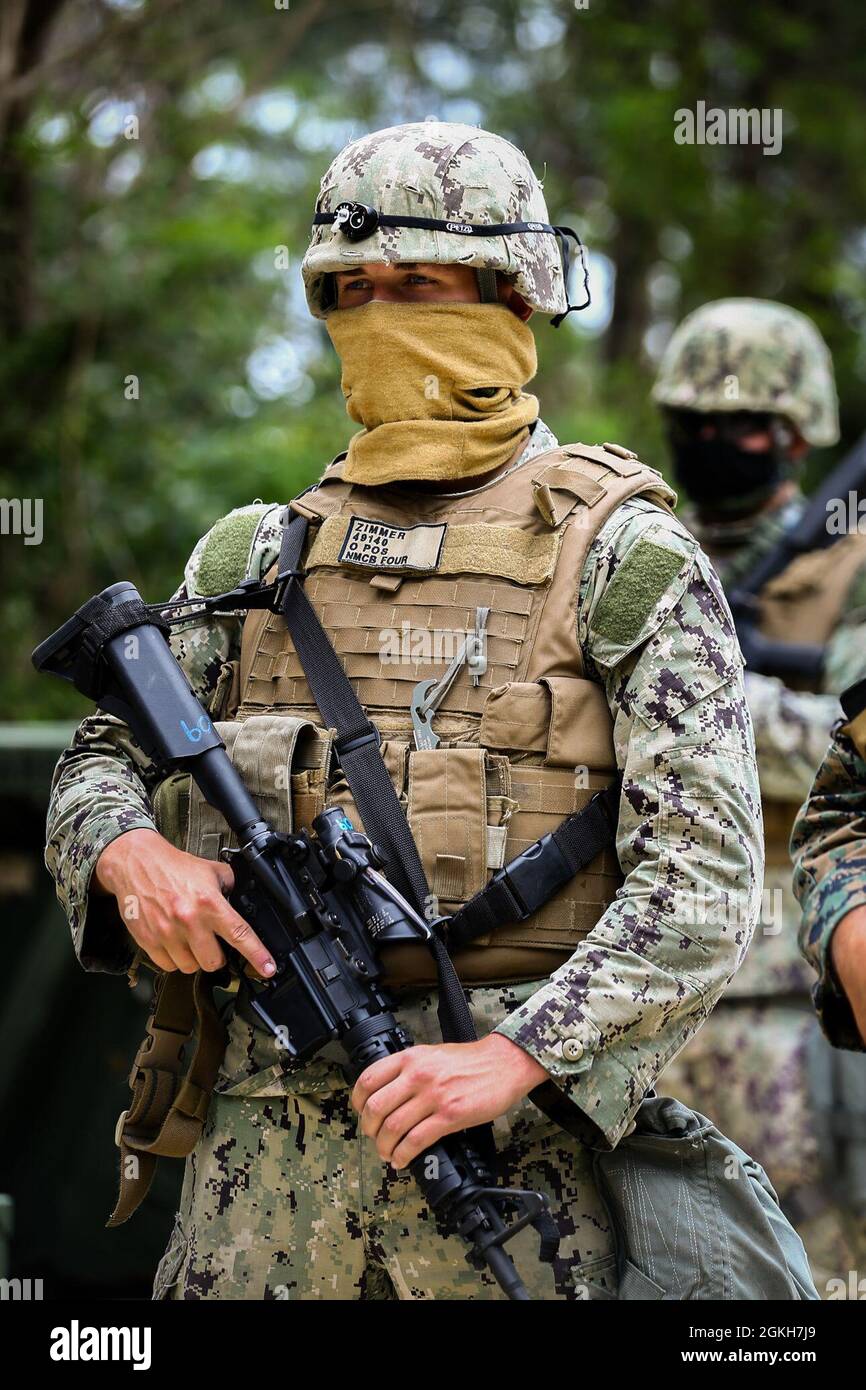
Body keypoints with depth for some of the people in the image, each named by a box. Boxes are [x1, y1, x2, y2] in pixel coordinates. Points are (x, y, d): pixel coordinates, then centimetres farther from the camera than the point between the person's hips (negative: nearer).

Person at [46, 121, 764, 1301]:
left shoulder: (623, 557, 0)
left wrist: (512, 1057, -18)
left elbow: (702, 871, -8)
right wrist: (131, 855, -5)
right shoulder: (260, 555, 15)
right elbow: (101, 761, 19)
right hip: (268, 1135, 4)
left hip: (523, 1132, -3)